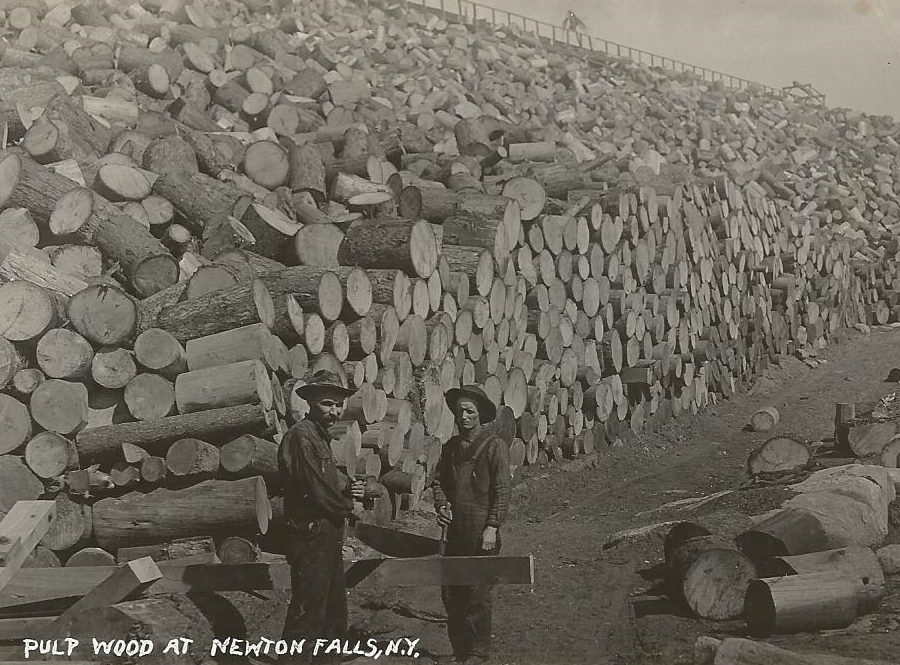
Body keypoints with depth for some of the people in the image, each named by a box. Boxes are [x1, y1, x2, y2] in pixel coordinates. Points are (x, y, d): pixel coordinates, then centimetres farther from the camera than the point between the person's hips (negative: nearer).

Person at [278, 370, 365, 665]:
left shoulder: (320, 436, 15)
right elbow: (317, 491, -22)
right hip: (311, 538, -10)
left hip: (329, 539, 10)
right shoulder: (301, 436, -17)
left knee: (334, 613, 19)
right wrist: (346, 505, -5)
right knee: (307, 615, -5)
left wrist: (350, 488, -2)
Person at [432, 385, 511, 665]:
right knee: (450, 594, 8)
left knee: (478, 596, -2)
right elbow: (438, 481, 21)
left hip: (482, 534, -6)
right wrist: (441, 506, 2)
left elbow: (502, 490, -9)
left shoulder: (494, 445, -5)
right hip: (456, 532, 6)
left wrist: (492, 527, -14)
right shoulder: (451, 447, 13)